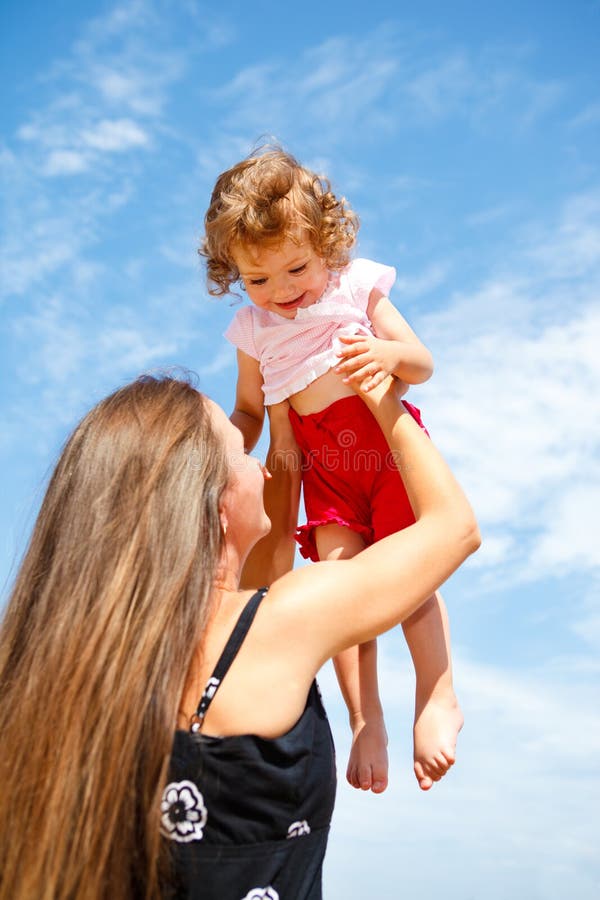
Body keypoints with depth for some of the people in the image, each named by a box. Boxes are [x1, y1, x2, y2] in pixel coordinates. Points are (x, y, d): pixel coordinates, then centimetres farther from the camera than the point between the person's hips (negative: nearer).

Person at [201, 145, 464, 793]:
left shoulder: (356, 289, 0)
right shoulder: (253, 331, 9)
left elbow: (423, 364, -1)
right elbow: (250, 408, 19)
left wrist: (388, 354, -23)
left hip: (386, 432, -2)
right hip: (318, 455, 2)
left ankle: (437, 700, 6)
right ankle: (365, 720, 3)